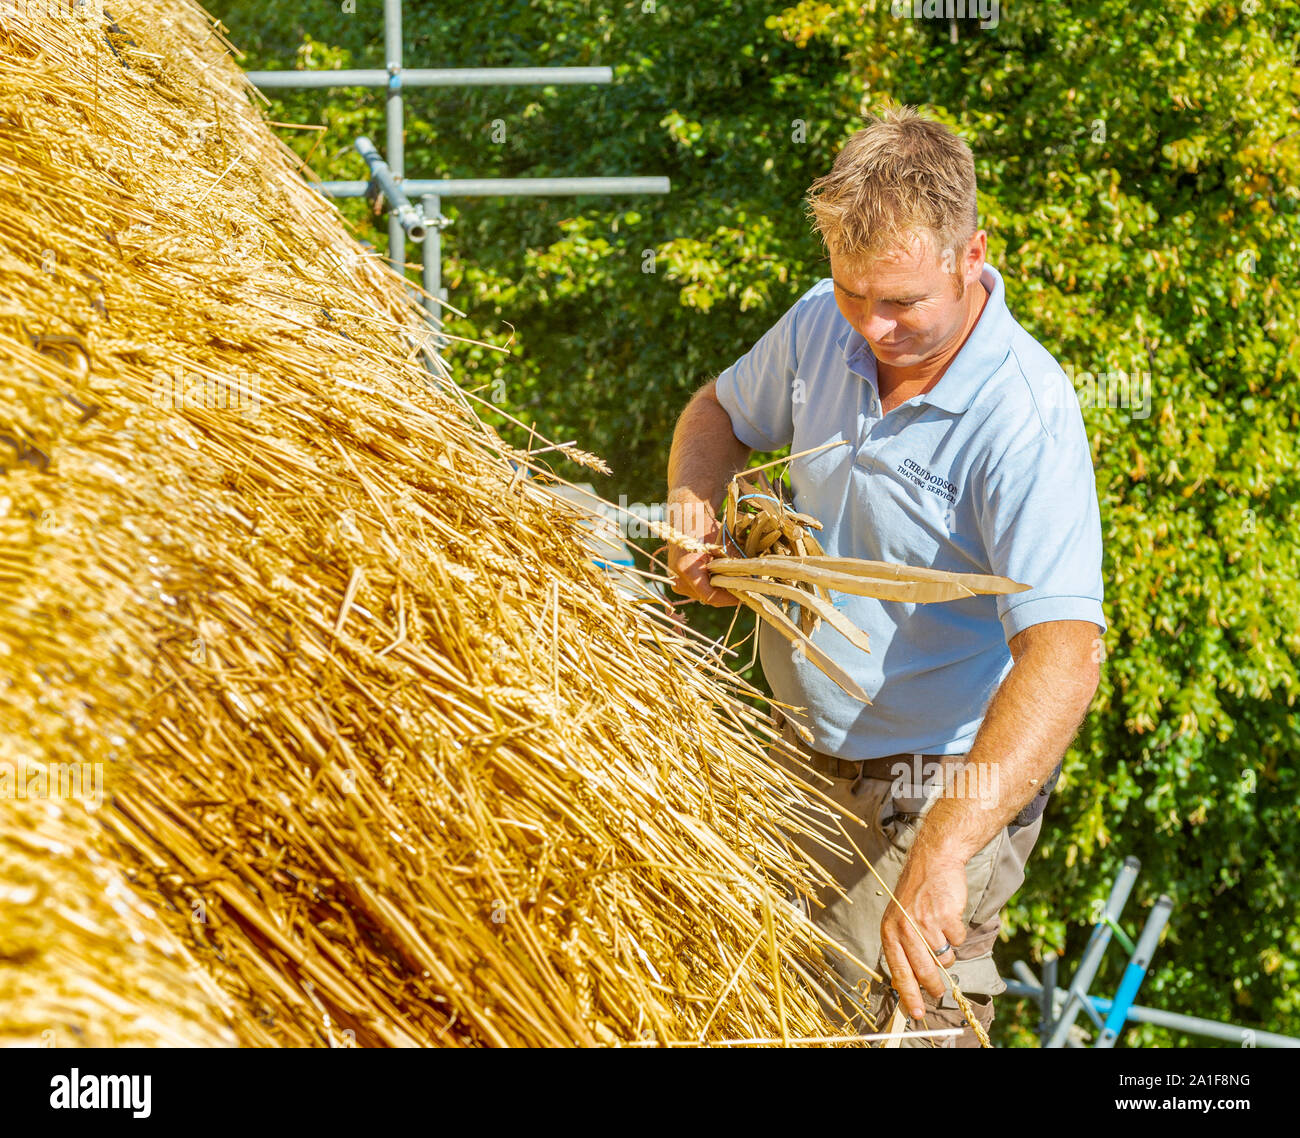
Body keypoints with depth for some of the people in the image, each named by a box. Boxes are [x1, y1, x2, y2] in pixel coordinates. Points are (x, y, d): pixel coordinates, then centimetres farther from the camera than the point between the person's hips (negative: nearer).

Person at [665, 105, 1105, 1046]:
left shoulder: (1027, 417, -28)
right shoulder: (823, 326, -6)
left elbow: (1064, 652, -38)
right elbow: (720, 412, 18)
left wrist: (945, 850, -48)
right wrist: (695, 513, -6)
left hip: (939, 787, -7)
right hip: (805, 758, 7)